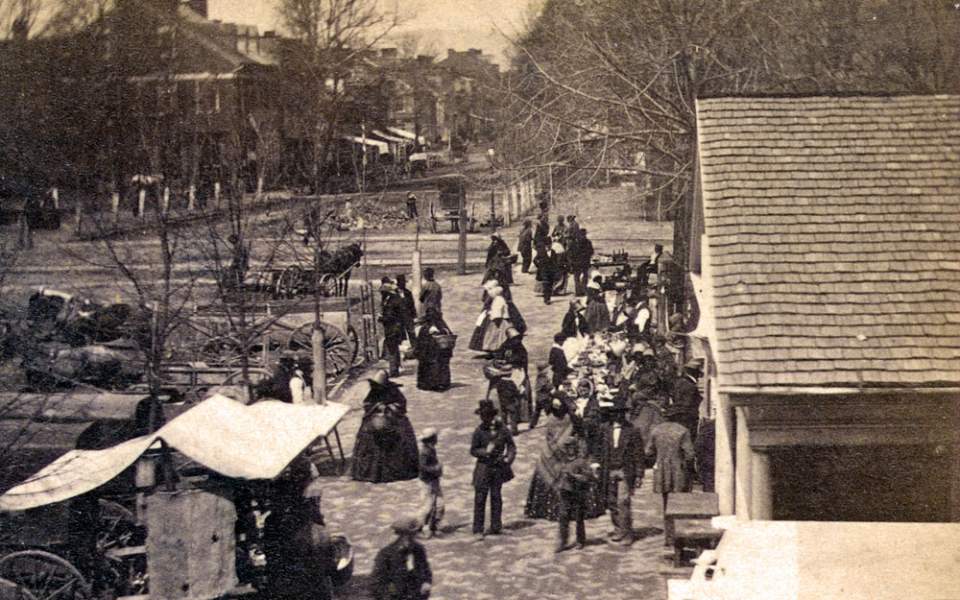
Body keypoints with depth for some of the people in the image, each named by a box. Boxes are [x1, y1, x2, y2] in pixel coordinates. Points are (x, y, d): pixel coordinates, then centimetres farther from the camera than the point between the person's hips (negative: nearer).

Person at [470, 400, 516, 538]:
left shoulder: (503, 429, -3)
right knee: (480, 498, -4)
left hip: (499, 468, 2)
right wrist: (485, 451, -20)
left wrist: (509, 458, -8)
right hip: (483, 468, -2)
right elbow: (473, 450, -3)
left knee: (496, 497, 13)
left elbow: (511, 445, 8)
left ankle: (495, 526, 23)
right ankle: (477, 529, 0)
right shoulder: (479, 431, -7)